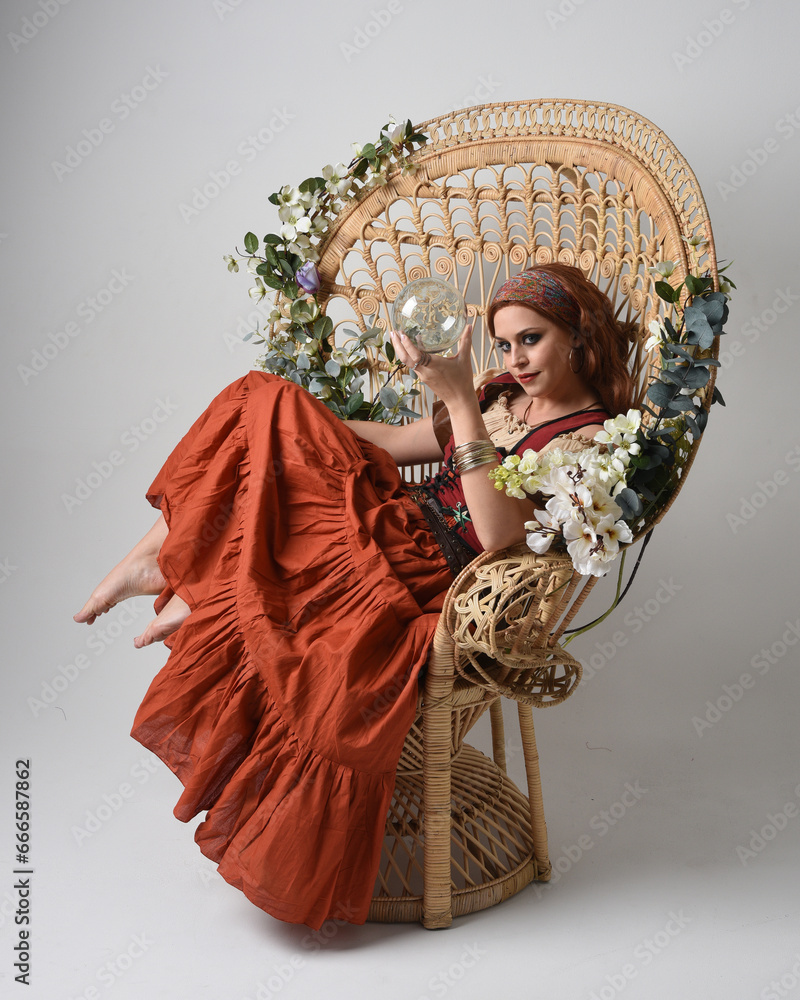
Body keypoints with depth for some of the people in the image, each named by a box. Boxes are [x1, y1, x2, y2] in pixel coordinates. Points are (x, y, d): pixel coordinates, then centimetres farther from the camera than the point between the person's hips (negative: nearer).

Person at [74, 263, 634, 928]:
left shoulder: (593, 436, -10)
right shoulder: (506, 393, 15)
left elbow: (499, 534, -26)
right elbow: (400, 441, 20)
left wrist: (459, 400, -28)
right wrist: (305, 420, 13)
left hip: (422, 580, -8)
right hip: (395, 520, 9)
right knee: (264, 404, 3)